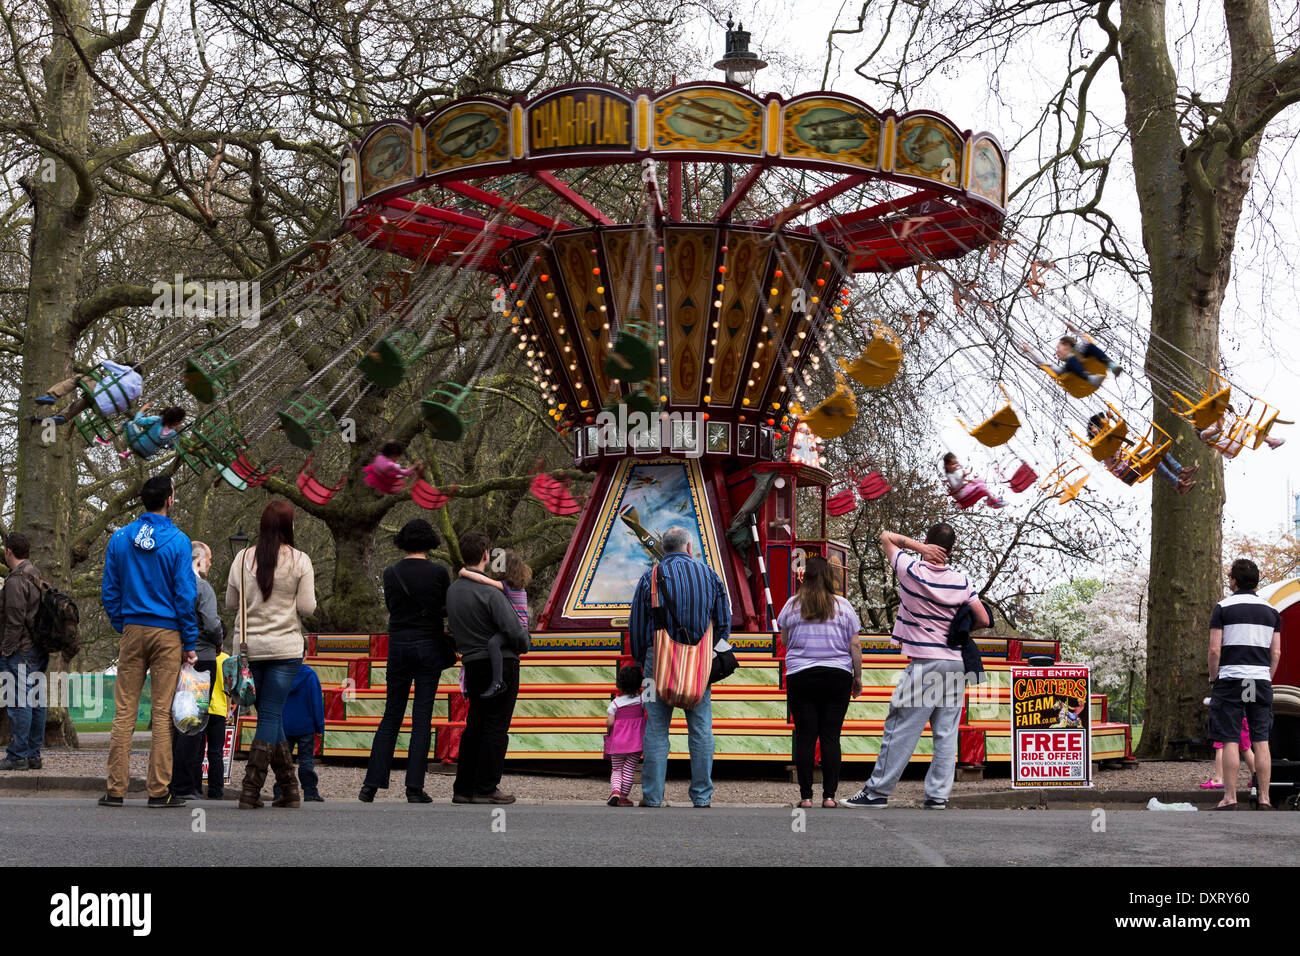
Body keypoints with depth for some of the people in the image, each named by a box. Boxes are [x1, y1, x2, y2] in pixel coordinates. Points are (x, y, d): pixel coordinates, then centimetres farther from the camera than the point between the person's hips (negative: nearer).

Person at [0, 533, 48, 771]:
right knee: (36, 703, 9)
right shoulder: (38, 578, 16)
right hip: (40, 651, 9)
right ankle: (33, 755, 13)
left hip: (21, 653, -9)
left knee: (20, 704, -7)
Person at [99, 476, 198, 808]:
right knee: (163, 712, 0)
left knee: (124, 711, 5)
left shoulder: (120, 538, 5)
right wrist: (190, 643, -1)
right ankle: (159, 790, 1)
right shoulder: (178, 541, -6)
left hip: (132, 630, 3)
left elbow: (109, 590, 9)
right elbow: (186, 594, -6)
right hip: (167, 632, -3)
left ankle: (116, 788, 3)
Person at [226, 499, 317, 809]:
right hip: (285, 647, -2)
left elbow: (230, 603, 8)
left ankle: (290, 788, 14)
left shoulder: (243, 559, 1)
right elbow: (307, 608, -5)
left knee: (269, 714, 12)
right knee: (270, 716, 1)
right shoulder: (300, 561, -5)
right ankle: (250, 790, -6)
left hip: (249, 647, 2)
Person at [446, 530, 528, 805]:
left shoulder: (453, 590, 6)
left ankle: (463, 787, 15)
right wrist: (524, 645, 1)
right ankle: (485, 788, -1)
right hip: (501, 664, -7)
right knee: (496, 728, -1)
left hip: (472, 665, 7)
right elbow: (514, 630, -19)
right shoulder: (488, 592, -18)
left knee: (475, 726, 14)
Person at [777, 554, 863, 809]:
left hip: (800, 676, 0)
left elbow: (784, 640, 13)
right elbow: (855, 645, 2)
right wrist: (857, 677, 11)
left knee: (805, 737, 2)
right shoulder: (842, 606, 1)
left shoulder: (792, 605, 2)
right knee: (831, 737, 2)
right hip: (837, 676, 0)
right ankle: (829, 795, 0)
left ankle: (806, 797, 1)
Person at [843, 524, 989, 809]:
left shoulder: (912, 571, -7)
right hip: (957, 663, 4)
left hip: (924, 663, -4)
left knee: (901, 729, -1)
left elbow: (886, 536, 6)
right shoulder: (961, 581, 2)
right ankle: (938, 794, 4)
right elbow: (983, 619, 3)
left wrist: (920, 547, -5)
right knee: (946, 733, 6)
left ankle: (878, 791, 3)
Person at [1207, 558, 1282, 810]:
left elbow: (1215, 650, -8)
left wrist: (1213, 679, 4)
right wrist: (1266, 680, 16)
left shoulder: (1223, 608, -3)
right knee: (1261, 742, 4)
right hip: (1261, 680, 4)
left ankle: (1230, 799, -6)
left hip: (1231, 679, -4)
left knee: (1230, 742, -4)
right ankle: (1264, 799, 2)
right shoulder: (1271, 611, 10)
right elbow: (1276, 653, 7)